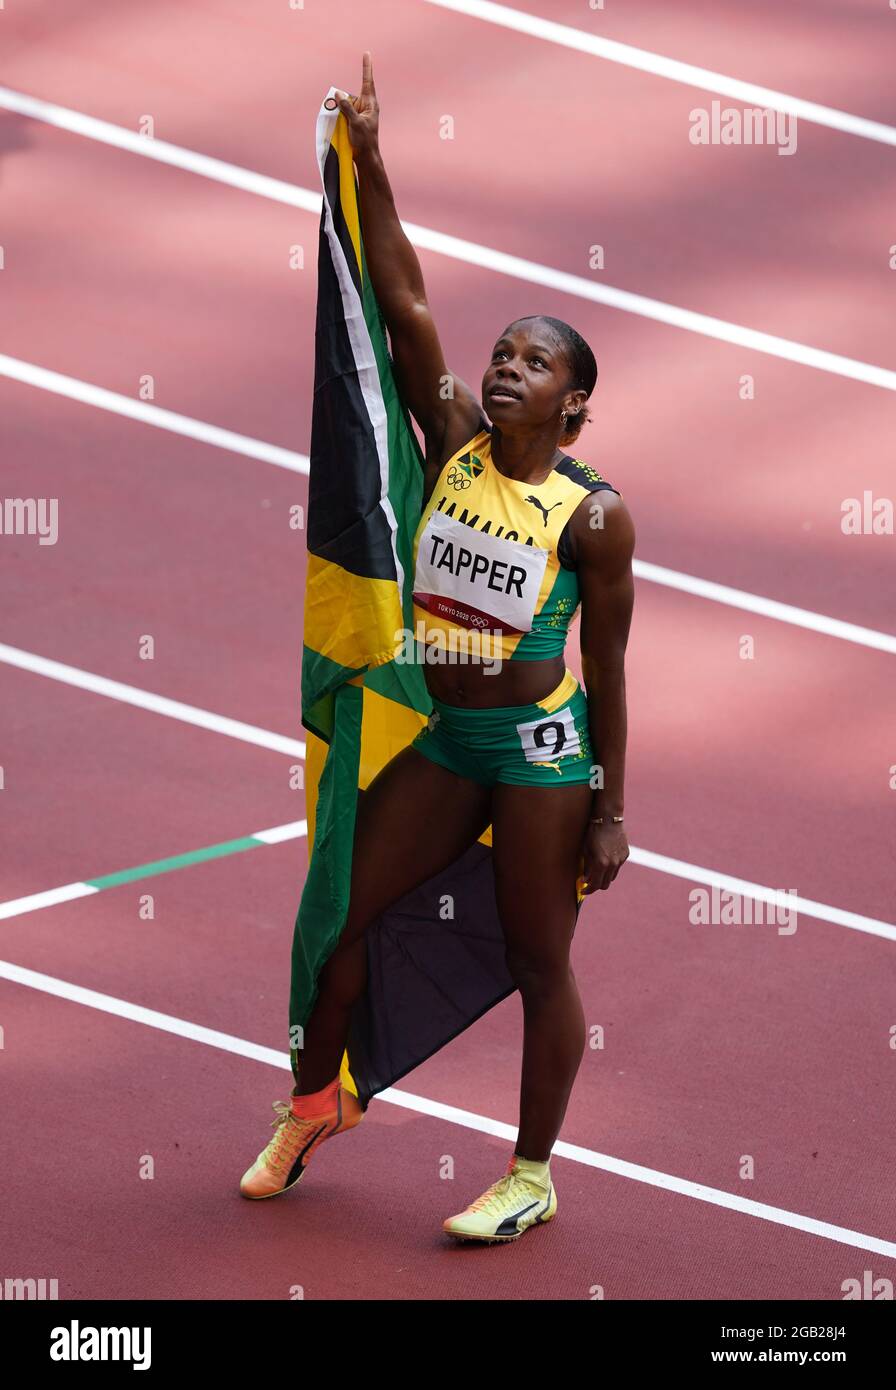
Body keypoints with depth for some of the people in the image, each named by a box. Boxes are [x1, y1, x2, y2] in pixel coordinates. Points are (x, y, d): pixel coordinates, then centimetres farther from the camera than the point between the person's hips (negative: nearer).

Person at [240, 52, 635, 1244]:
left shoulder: (594, 513, -12)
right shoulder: (453, 443, 1)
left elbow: (606, 665, -7)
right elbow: (407, 310, -7)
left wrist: (610, 810, -7)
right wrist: (371, 166, -16)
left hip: (542, 743, -6)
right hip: (445, 735, 6)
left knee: (539, 965, 3)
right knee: (342, 909, 11)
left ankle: (534, 1177, 14)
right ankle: (317, 1100, 33)